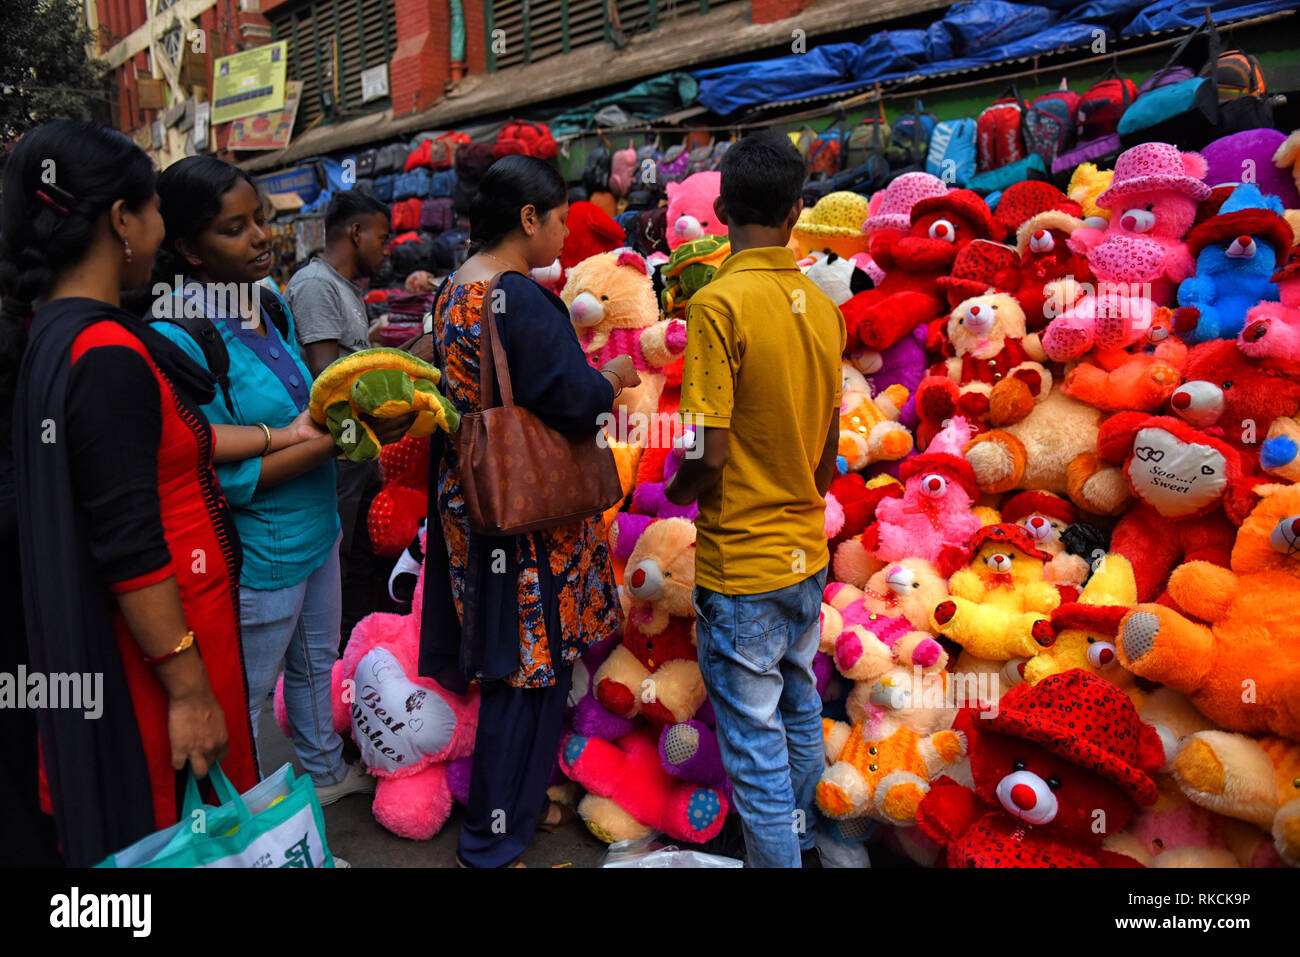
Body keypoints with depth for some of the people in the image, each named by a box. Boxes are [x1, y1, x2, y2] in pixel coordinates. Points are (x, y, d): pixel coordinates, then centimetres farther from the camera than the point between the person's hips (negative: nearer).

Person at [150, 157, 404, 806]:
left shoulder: (271, 304, 1)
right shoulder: (177, 338, -23)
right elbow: (224, 480, -24)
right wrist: (339, 438, -27)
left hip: (316, 531, 8)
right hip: (257, 558, -8)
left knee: (315, 663, 26)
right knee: (244, 698, 13)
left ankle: (325, 770, 49)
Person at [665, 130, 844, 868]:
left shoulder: (719, 303, -18)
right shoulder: (823, 306, 2)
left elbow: (709, 452, -21)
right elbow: (830, 447, 10)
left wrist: (676, 492, 0)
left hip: (742, 566, -7)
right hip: (808, 556, 8)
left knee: (755, 740, 6)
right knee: (801, 710, 23)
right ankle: (799, 834, 43)